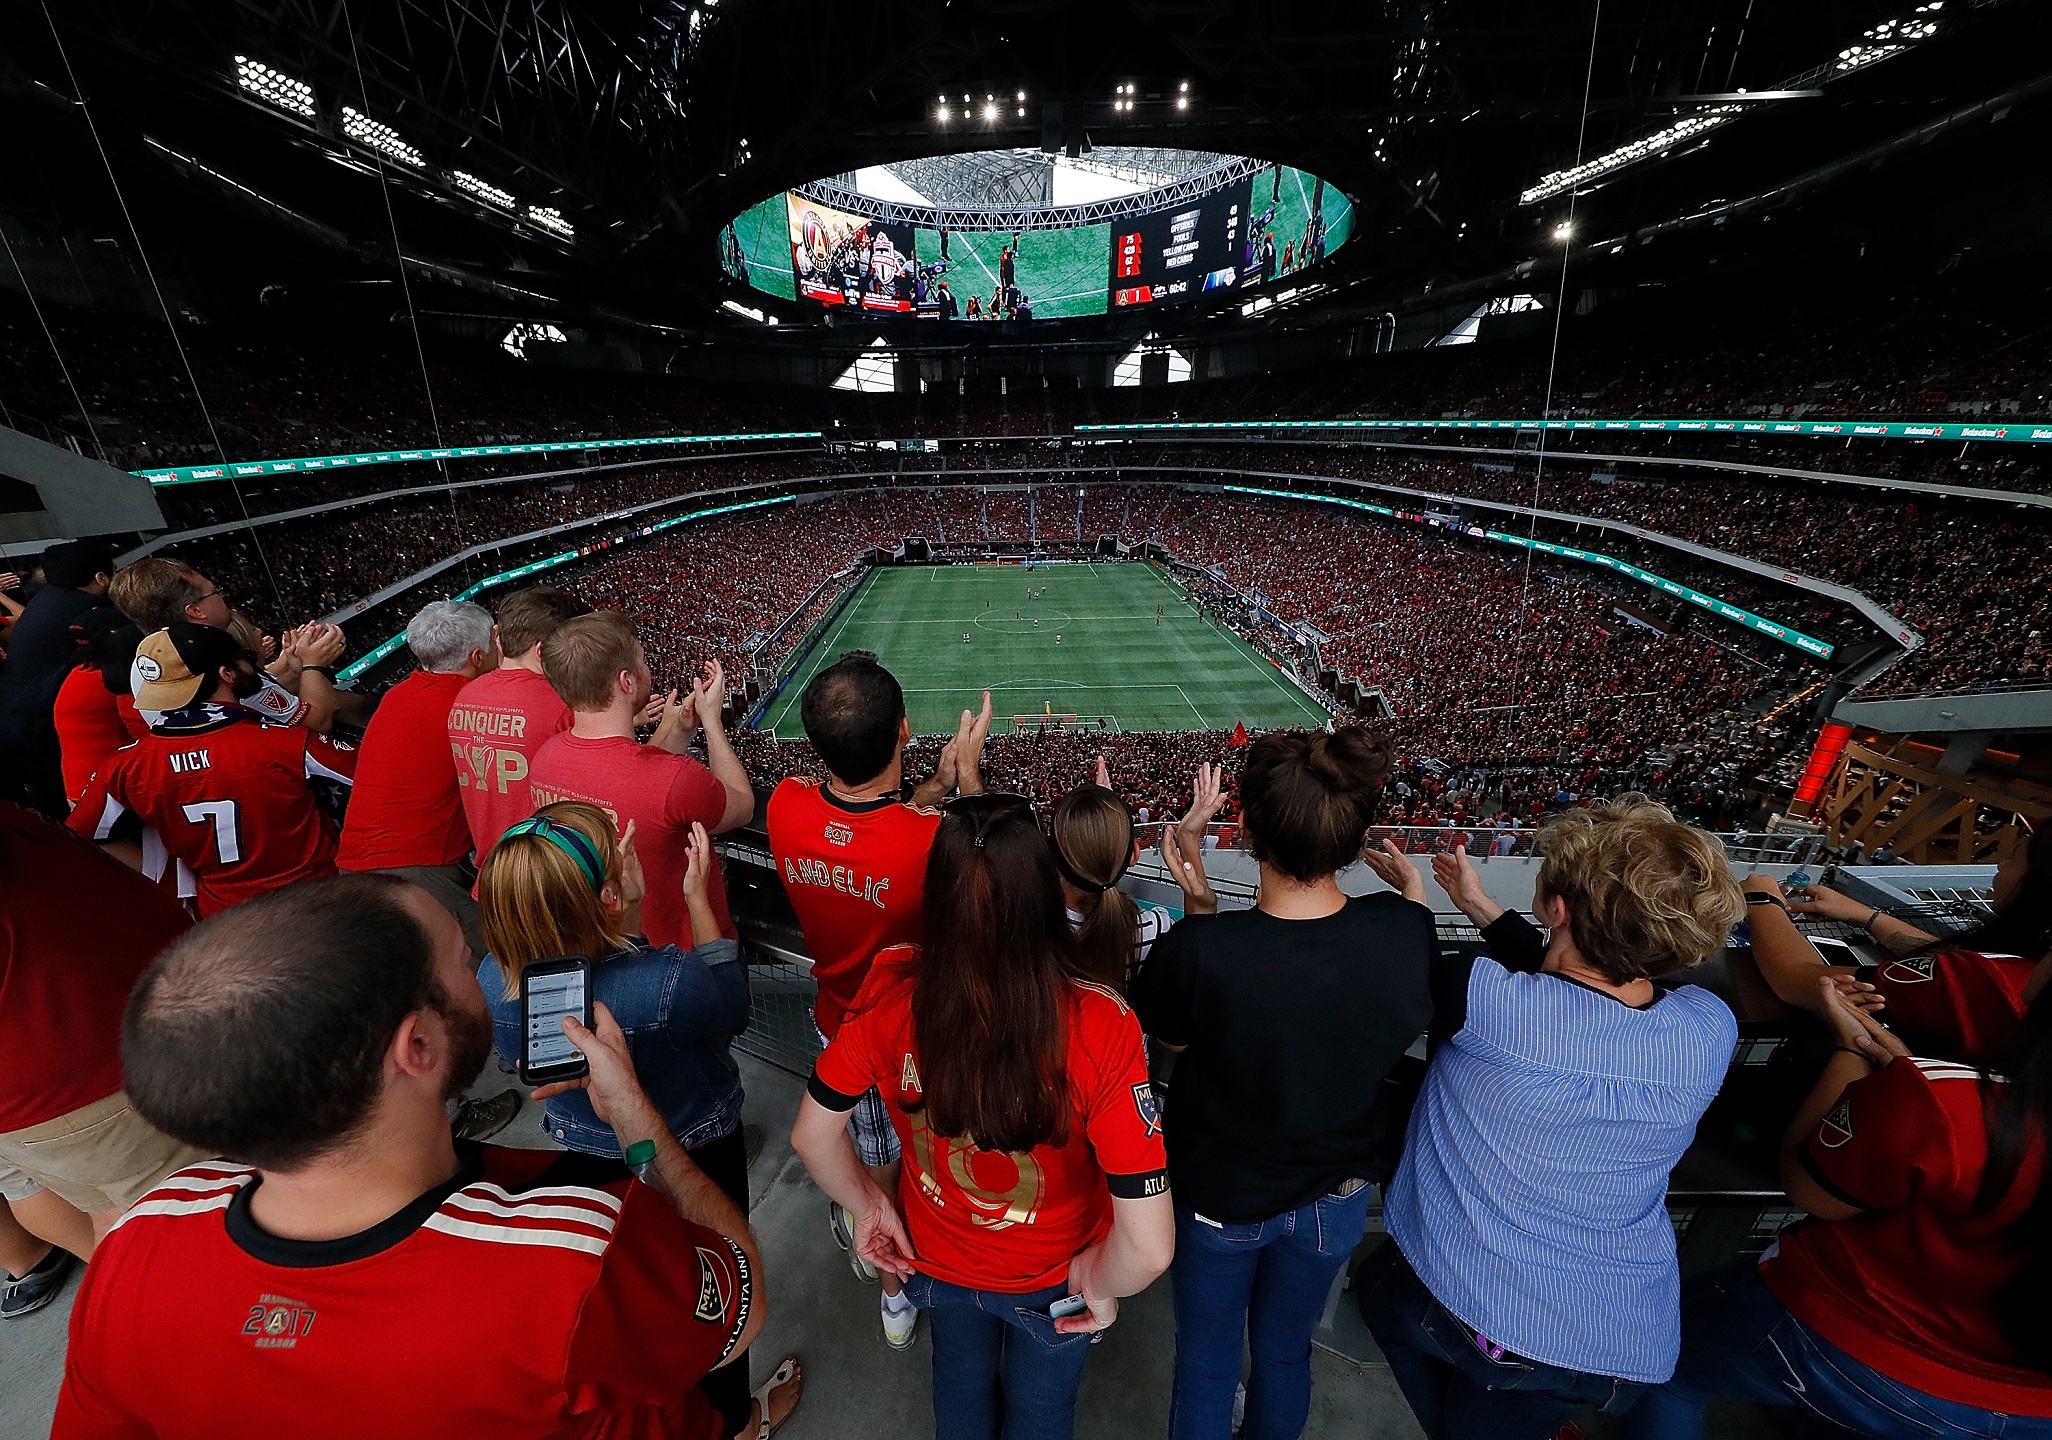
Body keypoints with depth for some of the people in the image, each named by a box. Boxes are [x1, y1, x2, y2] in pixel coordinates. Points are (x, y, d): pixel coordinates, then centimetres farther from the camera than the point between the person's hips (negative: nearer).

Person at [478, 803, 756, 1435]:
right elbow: (734, 1008, -17)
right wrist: (697, 898, -16)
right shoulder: (669, 984, -42)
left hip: (588, 1161, 5)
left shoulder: (494, 981, -26)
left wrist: (624, 912, -14)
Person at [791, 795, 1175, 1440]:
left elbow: (812, 1133, -15)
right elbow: (1149, 1246, -34)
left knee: (960, 1383, 37)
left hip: (934, 1261, 2)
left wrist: (868, 1204, 2)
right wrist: (1100, 1283, -13)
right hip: (1049, 1280, -2)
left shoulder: (892, 989, -31)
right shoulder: (1099, 1027, -38)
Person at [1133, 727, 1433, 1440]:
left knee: (1206, 1365, 26)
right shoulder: (1409, 932, -28)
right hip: (1334, 1195, 3)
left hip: (1219, 1195, -3)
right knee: (1286, 1353, 32)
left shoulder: (1194, 949, -39)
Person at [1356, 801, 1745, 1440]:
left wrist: (1415, 901, 11)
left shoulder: (1481, 999, -30)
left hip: (1464, 1312, -3)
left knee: (1378, 1281, 30)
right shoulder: (1710, 1031, -15)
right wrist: (1482, 908, 10)